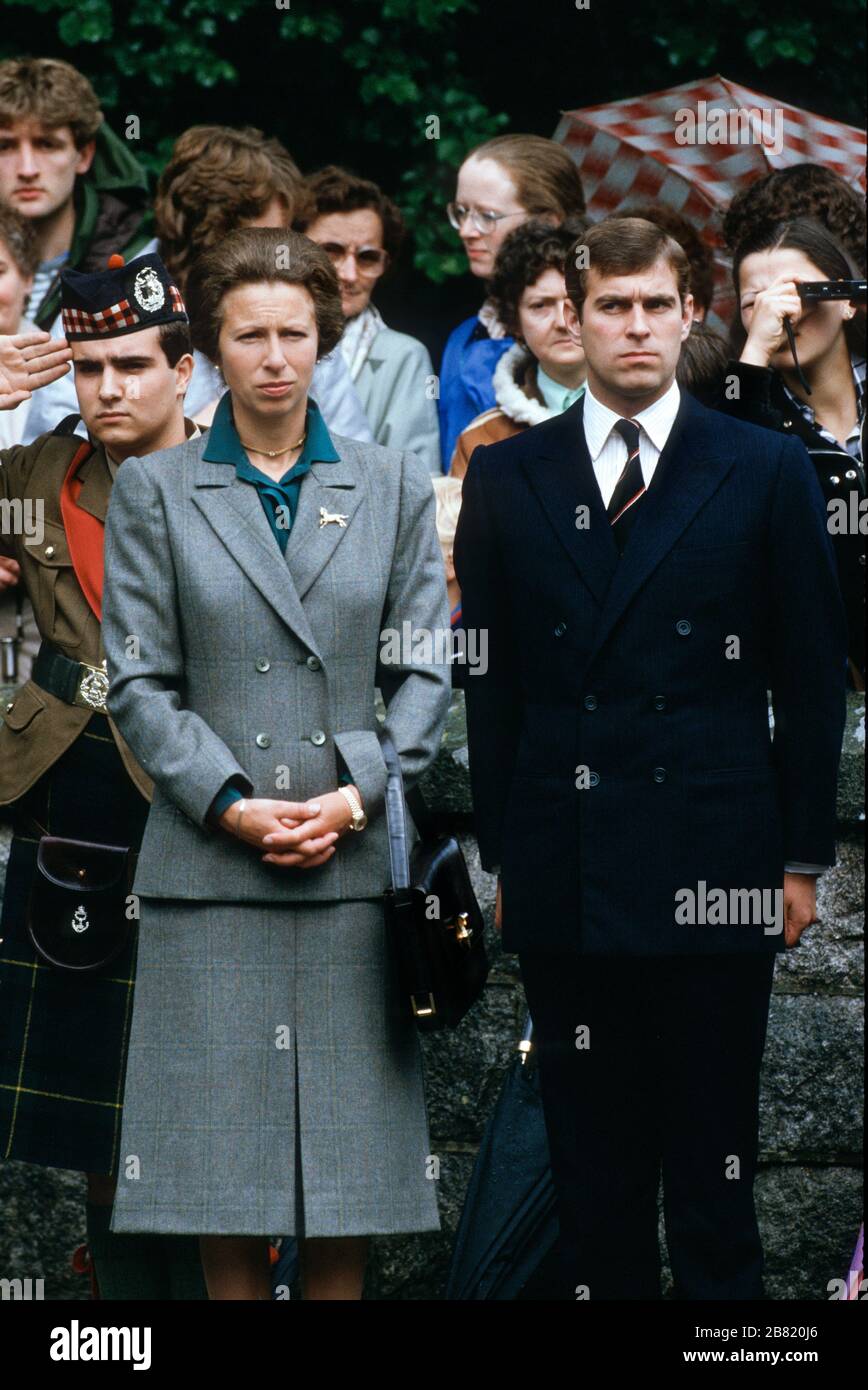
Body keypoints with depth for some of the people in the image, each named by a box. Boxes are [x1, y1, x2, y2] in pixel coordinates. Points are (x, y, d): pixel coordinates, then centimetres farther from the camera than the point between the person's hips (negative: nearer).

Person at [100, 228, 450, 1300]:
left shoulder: (393, 488, 10)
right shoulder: (154, 490, 5)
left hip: (356, 857, 1)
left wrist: (358, 796, -7)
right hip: (209, 860, -1)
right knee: (222, 1131, 0)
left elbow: (426, 670, 7)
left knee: (347, 1138, 3)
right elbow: (137, 681, 1)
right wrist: (230, 804, -10)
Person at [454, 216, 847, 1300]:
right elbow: (489, 683, 9)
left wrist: (803, 858, 1)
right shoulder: (506, 478, 8)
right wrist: (500, 853, 5)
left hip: (714, 870, -2)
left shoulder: (766, 471, 3)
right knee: (591, 1159, 7)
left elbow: (811, 680, 4)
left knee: (714, 1149, 2)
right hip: (565, 875, 2)